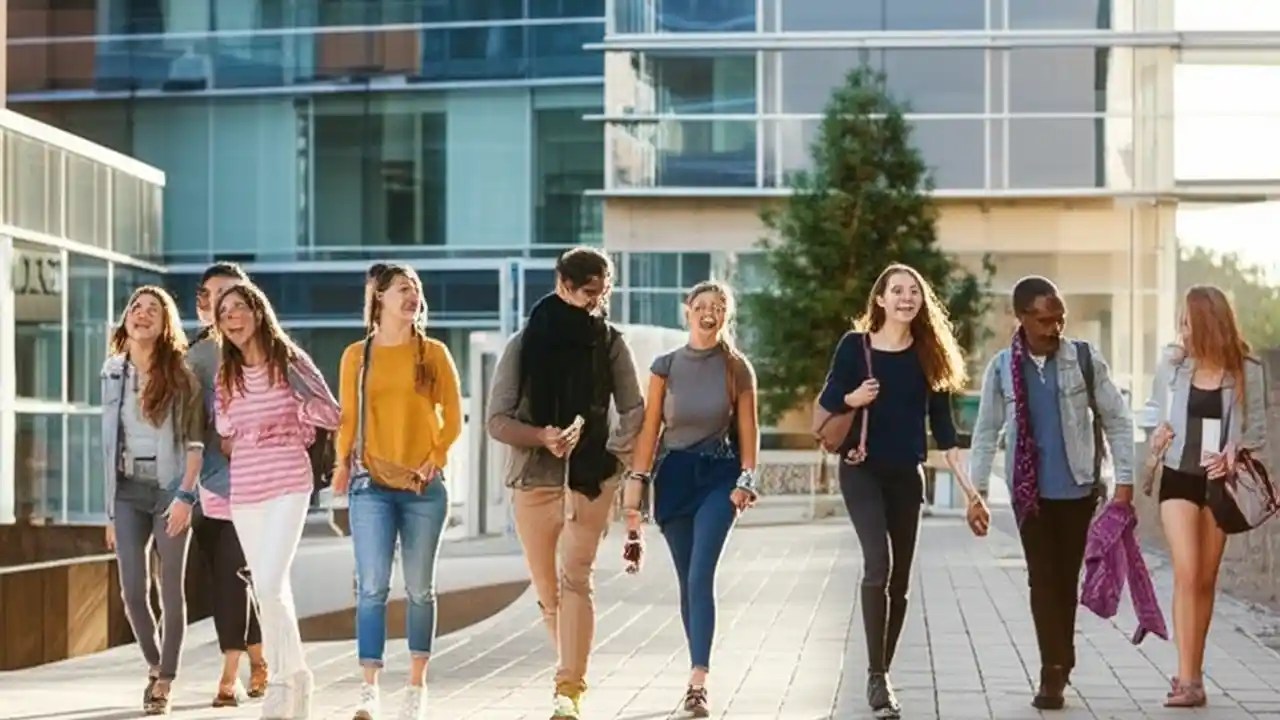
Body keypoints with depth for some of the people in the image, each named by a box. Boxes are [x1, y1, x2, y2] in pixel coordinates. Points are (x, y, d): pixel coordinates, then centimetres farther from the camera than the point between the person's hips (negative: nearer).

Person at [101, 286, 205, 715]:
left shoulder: (181, 376, -3)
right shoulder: (113, 374, 9)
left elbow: (195, 442, -7)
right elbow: (110, 445, 12)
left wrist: (185, 495, -19)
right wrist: (110, 510, 11)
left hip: (169, 488, -3)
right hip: (129, 490, 3)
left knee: (171, 589, -1)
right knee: (132, 590, -1)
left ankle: (164, 683, 7)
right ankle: (154, 664, 22)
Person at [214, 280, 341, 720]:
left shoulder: (289, 362, -2)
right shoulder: (225, 375, 10)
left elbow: (332, 415, -2)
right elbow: (224, 441, 15)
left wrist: (281, 430, -4)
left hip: (288, 485, -5)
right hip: (243, 490, 5)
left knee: (269, 585, -17)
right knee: (270, 591, 9)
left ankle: (284, 681, -7)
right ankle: (295, 679, 21)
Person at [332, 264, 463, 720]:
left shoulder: (434, 353, 6)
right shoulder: (357, 355, 7)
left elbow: (453, 417, 5)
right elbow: (347, 417, 7)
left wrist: (435, 459, -5)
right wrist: (343, 464, -4)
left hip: (424, 485, 1)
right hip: (371, 484, -1)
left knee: (420, 589, 6)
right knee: (372, 587, -8)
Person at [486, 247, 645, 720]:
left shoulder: (610, 343, 3)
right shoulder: (523, 344, 1)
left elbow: (633, 411, 9)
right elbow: (497, 420, -1)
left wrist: (616, 458, -8)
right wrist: (542, 437, -19)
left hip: (590, 480, -2)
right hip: (533, 480, 2)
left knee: (574, 581, -16)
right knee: (547, 591, 9)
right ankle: (574, 676, 27)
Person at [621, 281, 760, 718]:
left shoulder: (738, 369, 0)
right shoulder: (666, 366, 3)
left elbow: (748, 430, 1)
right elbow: (650, 427, 2)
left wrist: (746, 480, -7)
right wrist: (637, 481, -5)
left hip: (718, 476, -2)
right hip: (674, 474, 2)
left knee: (701, 577, -15)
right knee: (687, 581, 7)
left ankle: (697, 683, -19)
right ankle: (699, 675, 18)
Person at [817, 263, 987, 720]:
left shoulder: (929, 356, 4)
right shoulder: (855, 346, -3)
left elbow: (943, 429, 5)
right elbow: (826, 403, 2)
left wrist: (970, 488, 1)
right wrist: (853, 398, -19)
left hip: (906, 474, 4)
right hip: (862, 470, -4)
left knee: (900, 578, 7)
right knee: (878, 563, -20)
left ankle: (882, 674, 19)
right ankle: (877, 676, -17)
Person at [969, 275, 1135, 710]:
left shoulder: (1085, 359, -5)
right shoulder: (1002, 368, -2)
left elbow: (1117, 421, 0)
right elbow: (986, 432, 5)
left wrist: (1124, 479, -3)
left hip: (1078, 488, 0)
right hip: (1030, 490, 0)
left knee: (1067, 578, 8)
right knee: (1043, 580, -3)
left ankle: (1059, 667, 20)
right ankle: (1055, 670, 1)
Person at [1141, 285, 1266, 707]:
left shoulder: (1247, 372, -5)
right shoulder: (1172, 364, 0)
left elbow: (1257, 432, 2)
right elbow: (1157, 410, 17)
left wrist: (1233, 455, -16)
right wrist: (1159, 431, -3)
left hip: (1219, 482, 0)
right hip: (1178, 478, 0)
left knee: (1206, 580, 7)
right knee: (1186, 575, -12)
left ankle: (1193, 675, 17)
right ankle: (1187, 678, -15)